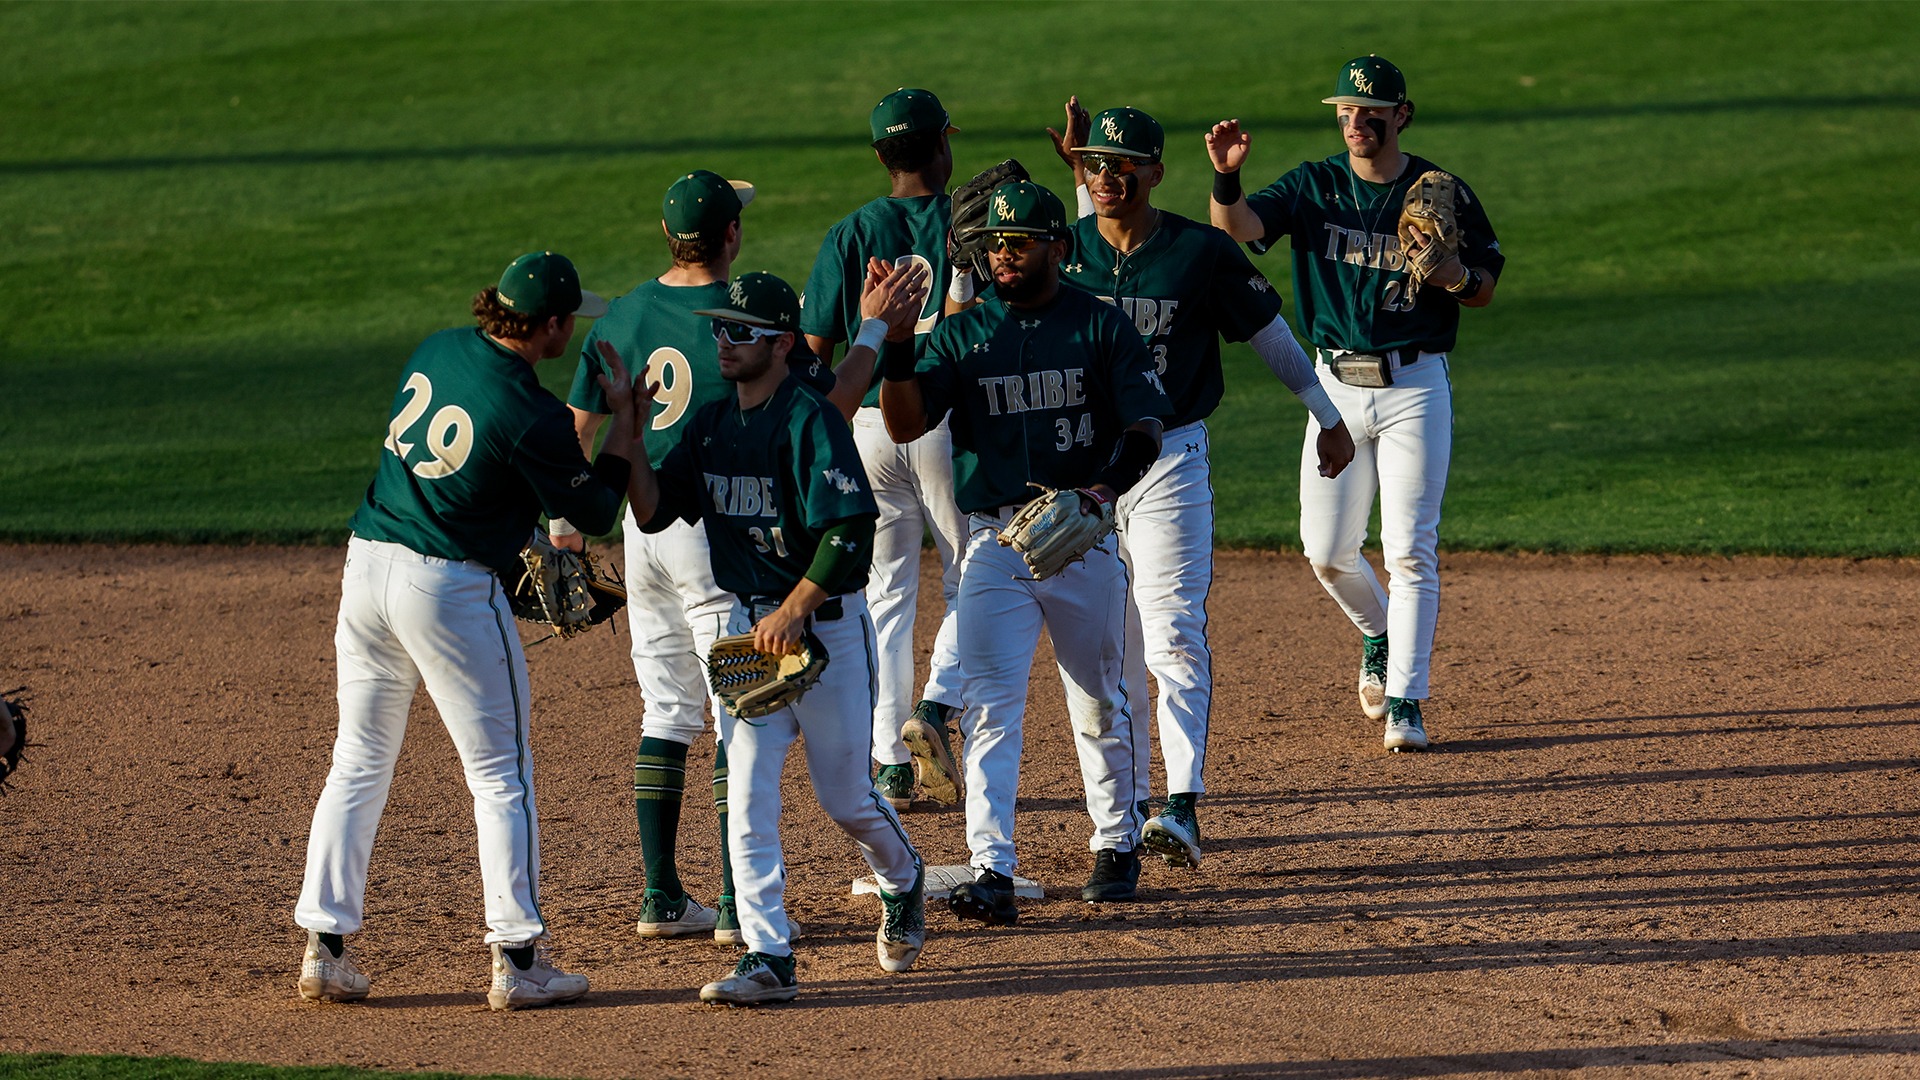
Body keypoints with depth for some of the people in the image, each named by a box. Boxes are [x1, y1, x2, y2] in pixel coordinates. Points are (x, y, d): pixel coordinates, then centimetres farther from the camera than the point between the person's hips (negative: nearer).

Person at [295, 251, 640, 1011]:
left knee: (358, 764, 14)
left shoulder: (438, 350, 4)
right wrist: (623, 418, 5)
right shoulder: (530, 416, -17)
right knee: (500, 775, 4)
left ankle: (325, 948, 12)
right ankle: (518, 960, 3)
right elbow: (596, 511, -5)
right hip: (450, 588, -7)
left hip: (366, 564, 7)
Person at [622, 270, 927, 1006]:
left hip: (826, 622, -6)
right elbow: (653, 512, 5)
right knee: (748, 797, -6)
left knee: (843, 796, 6)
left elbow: (848, 531, -21)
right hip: (752, 625, 6)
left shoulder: (810, 420, -16)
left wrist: (793, 612, -23)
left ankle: (903, 884, 37)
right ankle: (768, 959, -8)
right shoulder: (713, 425, 7)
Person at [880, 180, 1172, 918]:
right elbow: (906, 425, -3)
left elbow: (1145, 428, -5)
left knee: (1098, 704, 12)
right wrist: (893, 348, -19)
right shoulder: (962, 334, 6)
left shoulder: (1100, 326, 2)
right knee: (989, 708, -10)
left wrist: (1107, 487, -23)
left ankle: (1117, 845, 30)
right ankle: (991, 871, -14)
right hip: (994, 543, 1)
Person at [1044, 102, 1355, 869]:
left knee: (1174, 635, -14)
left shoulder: (1202, 252, -7)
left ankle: (1183, 810, -22)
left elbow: (1268, 332, 5)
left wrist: (1328, 418, 11)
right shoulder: (1062, 252, 0)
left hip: (1171, 458, -4)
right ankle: (1127, 808, 18)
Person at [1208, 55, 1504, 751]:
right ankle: (1378, 636, 34)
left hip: (1415, 386, -2)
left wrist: (1451, 273, -18)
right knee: (1326, 549, 4)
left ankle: (1405, 702, -2)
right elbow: (1237, 226, -14)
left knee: (1410, 550, -6)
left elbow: (1486, 291, 4)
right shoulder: (1313, 187, 2)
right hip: (1337, 384, 2)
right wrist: (1225, 177, -35)